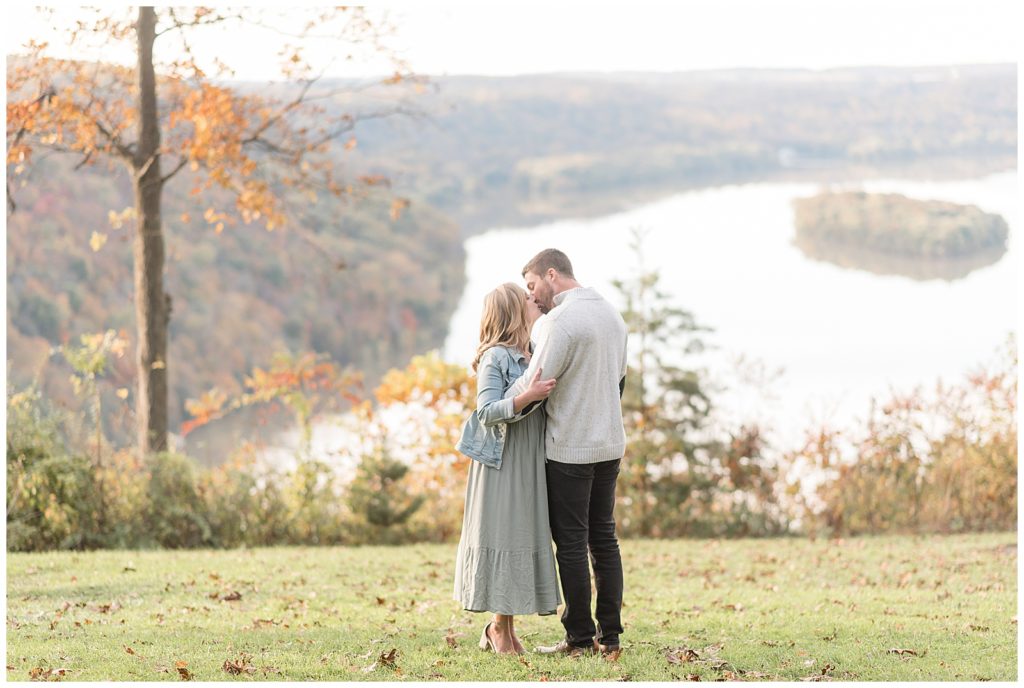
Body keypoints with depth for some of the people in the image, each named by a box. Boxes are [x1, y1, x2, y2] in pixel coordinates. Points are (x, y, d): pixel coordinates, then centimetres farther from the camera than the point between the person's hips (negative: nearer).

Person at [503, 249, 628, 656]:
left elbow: (533, 384, -18)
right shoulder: (611, 314, 11)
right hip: (610, 443, 8)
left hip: (569, 449, -8)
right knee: (603, 537, 11)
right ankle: (609, 633, 12)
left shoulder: (560, 321, -17)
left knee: (571, 542, -1)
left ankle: (580, 636, 2)